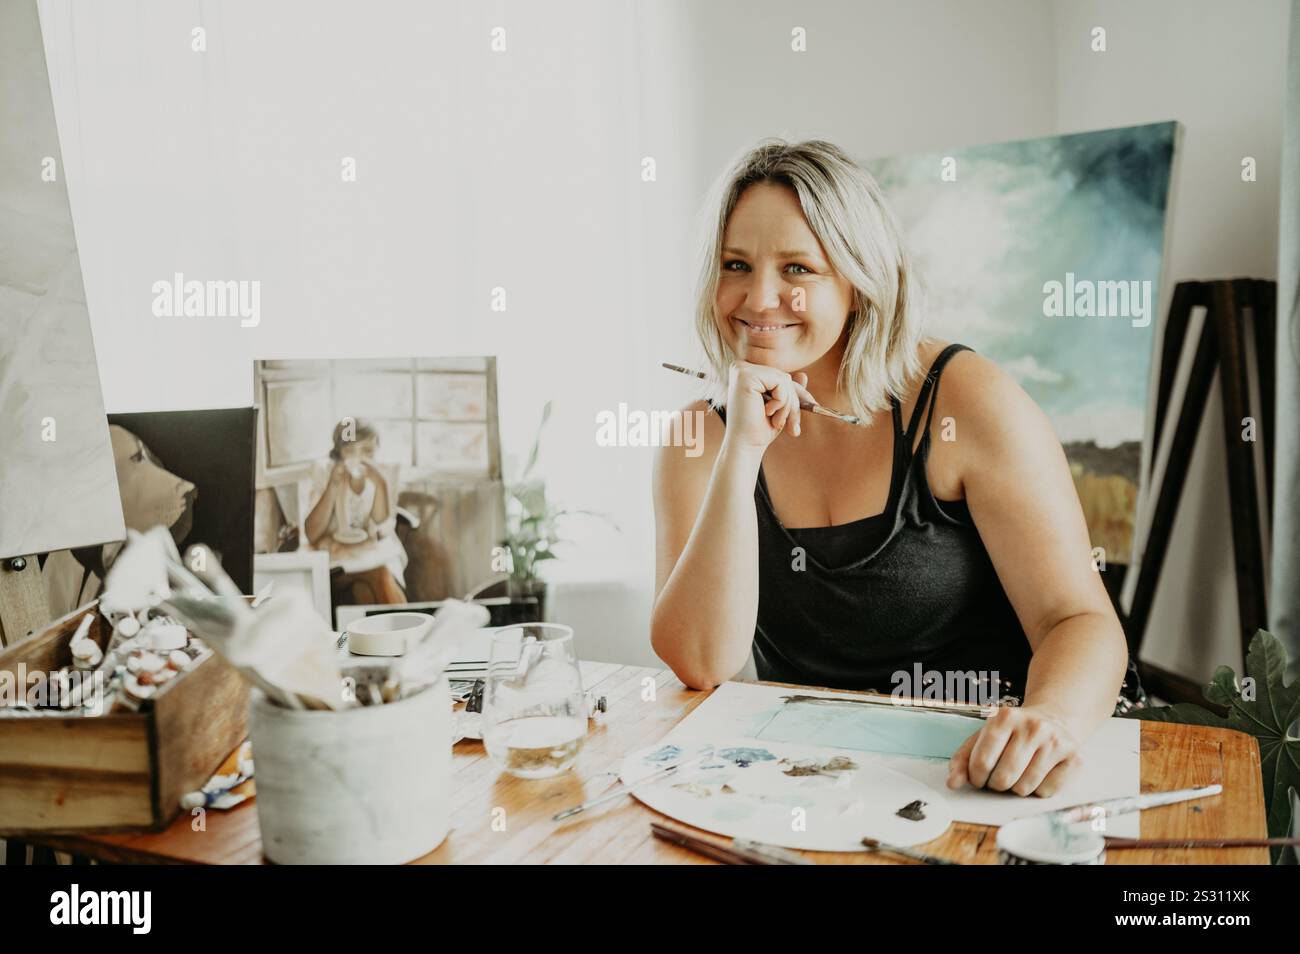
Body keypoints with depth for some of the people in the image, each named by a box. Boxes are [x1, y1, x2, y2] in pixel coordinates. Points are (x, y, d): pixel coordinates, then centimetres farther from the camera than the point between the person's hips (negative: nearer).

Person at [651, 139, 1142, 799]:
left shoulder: (967, 400, -9)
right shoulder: (703, 437, -2)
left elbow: (1080, 620, -11)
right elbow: (700, 665, -12)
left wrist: (1049, 719, -32)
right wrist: (743, 450, -19)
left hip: (973, 775, 1)